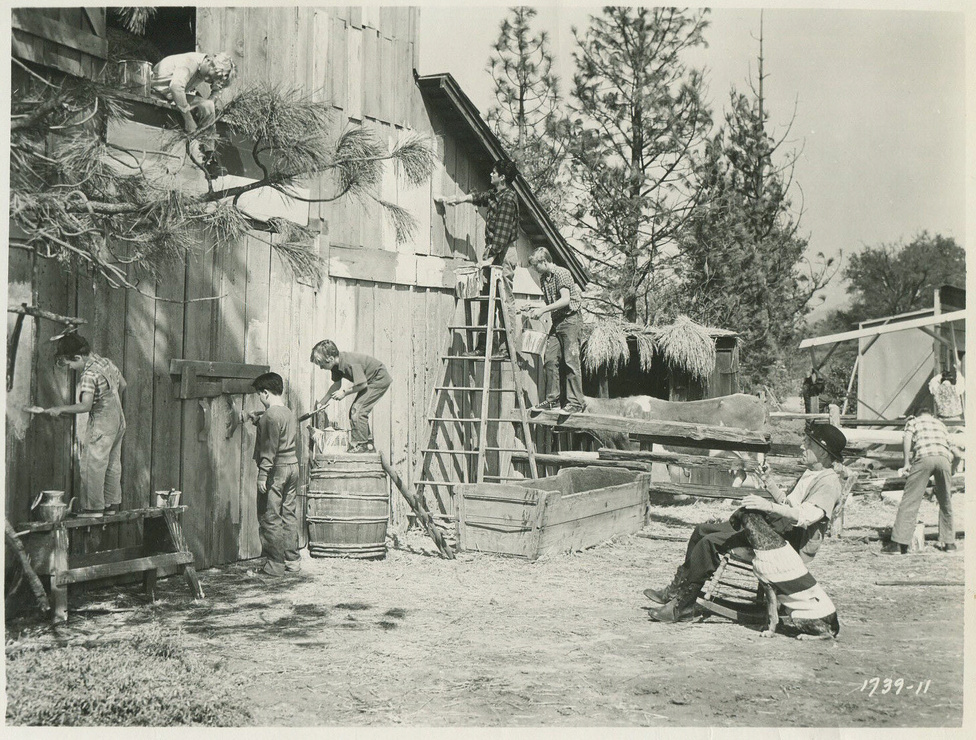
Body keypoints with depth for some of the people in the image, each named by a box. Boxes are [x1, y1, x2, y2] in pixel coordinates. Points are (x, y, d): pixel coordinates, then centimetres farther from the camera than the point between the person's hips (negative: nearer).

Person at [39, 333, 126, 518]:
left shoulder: (89, 374, -20)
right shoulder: (107, 362, 5)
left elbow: (85, 406, -26)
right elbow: (122, 384, 18)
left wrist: (59, 409, -19)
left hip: (101, 423, -9)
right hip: (118, 419, 9)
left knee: (92, 465, -2)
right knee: (112, 464, 13)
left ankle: (94, 507, 0)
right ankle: (112, 504, 19)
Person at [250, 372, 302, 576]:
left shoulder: (270, 416, -14)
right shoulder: (290, 413, 12)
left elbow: (269, 449, -19)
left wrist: (263, 475, -18)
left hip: (276, 470, -9)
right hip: (293, 466, 9)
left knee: (270, 518, -1)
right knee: (289, 515, 13)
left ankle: (276, 564, 2)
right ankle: (292, 560, 17)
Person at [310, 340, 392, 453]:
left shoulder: (350, 362, -32)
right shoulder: (337, 364, -3)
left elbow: (362, 384, -27)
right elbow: (336, 384, 10)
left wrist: (344, 393, -16)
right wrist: (321, 403, 9)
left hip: (380, 379, -10)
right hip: (371, 381, 10)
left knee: (357, 410, -16)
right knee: (354, 411, 9)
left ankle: (361, 445, -10)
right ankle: (368, 444, 15)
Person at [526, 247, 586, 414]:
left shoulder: (562, 273, -10)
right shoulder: (544, 279, 15)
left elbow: (565, 300, -19)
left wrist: (543, 310, -18)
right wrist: (537, 311, 5)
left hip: (570, 320, -8)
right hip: (556, 322, 8)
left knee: (571, 361, -8)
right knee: (550, 360, 2)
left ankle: (576, 402, -5)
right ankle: (552, 400, 7)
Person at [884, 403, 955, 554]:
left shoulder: (913, 421, 23)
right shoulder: (940, 424, 34)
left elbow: (907, 439, 2)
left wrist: (906, 464, 2)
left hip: (924, 458, -3)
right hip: (943, 458, 3)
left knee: (909, 501, -6)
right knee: (946, 502, 17)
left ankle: (898, 543, -11)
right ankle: (949, 542, 20)